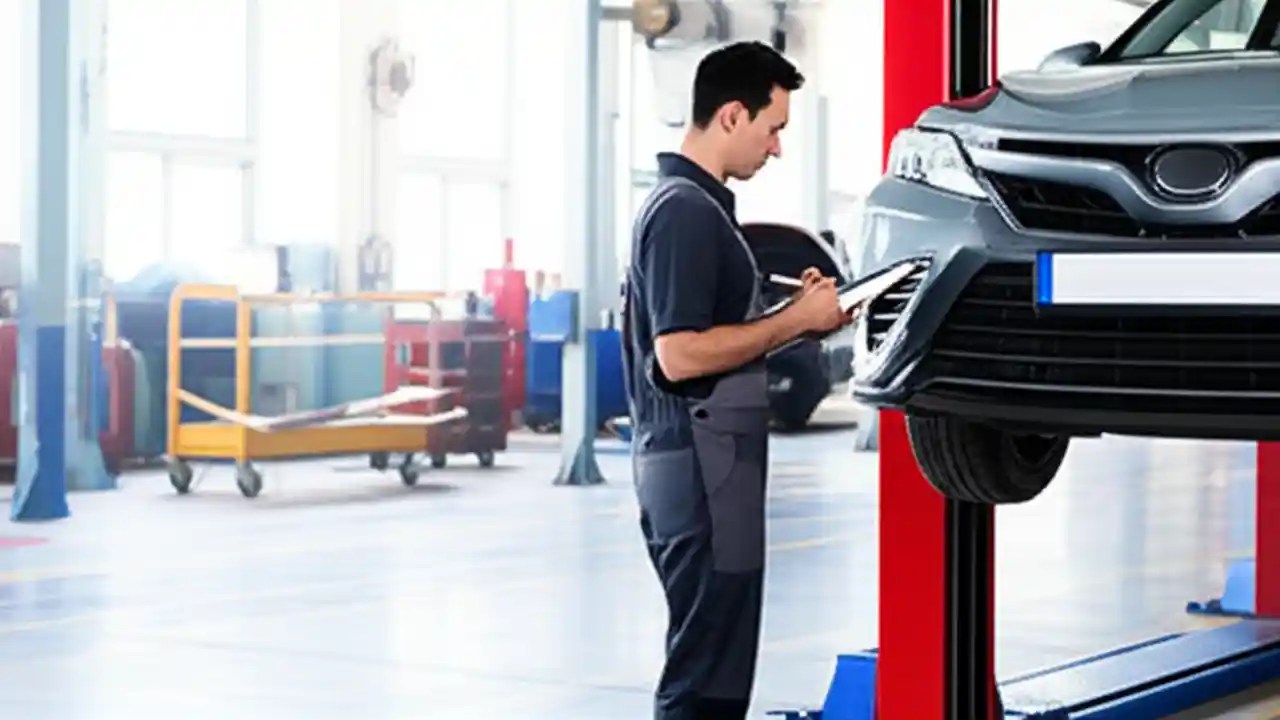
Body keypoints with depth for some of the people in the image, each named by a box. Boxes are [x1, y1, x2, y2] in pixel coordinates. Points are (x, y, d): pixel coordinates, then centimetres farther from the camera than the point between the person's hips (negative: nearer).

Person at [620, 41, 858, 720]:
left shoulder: (699, 203, 16)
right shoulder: (685, 211, -16)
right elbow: (681, 356, -23)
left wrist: (797, 313, 8)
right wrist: (795, 321, -14)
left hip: (708, 460, 10)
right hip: (701, 464, -10)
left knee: (711, 665, 15)